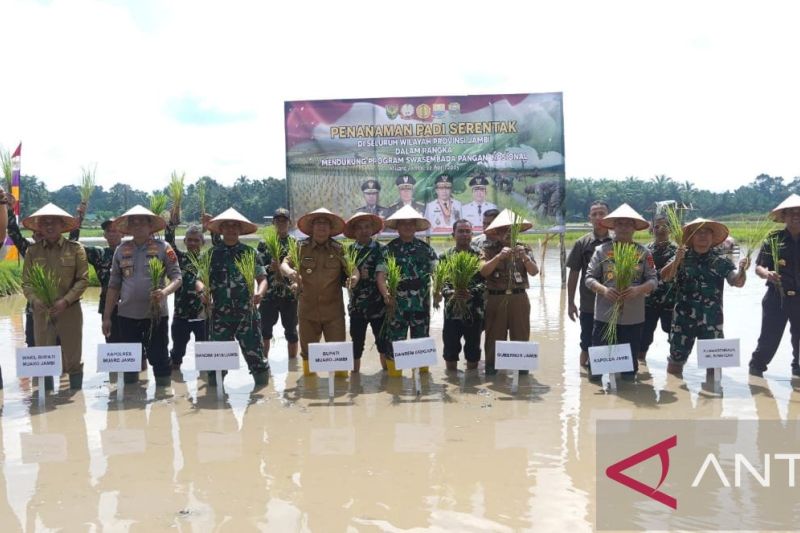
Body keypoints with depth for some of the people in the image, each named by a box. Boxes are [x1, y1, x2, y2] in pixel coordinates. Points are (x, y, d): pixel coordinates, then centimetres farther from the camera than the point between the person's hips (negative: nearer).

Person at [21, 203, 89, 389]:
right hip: (41, 312, 2)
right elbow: (26, 282, 4)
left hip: (69, 311, -2)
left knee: (73, 358, 6)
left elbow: (83, 279, -5)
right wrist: (35, 300, -15)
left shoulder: (75, 249, -1)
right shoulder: (32, 251, 6)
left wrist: (65, 301, -16)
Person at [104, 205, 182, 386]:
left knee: (159, 356, 1)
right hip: (127, 314, 3)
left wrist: (165, 292, -24)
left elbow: (177, 277, -4)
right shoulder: (121, 250, 7)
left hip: (156, 313, -3)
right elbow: (113, 285, 10)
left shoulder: (163, 248, -1)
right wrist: (107, 316, 8)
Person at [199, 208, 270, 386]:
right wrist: (202, 290, -18)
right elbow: (199, 279, 4)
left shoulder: (249, 252, 7)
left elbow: (262, 278, 5)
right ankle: (215, 383, 20)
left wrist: (260, 292, -16)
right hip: (220, 313, 1)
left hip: (247, 312, -1)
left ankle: (262, 382, 14)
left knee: (254, 351, 0)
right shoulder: (212, 254, 8)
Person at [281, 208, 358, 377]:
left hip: (333, 310, -1)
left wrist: (354, 276, -26)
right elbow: (284, 264, -6)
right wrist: (289, 271, -30)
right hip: (307, 310, 1)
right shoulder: (301, 247, 2)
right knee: (307, 350, 14)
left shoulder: (338, 249, 3)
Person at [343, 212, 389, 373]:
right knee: (356, 342, 8)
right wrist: (356, 275, -14)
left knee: (383, 341, 8)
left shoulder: (380, 249, -3)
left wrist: (386, 294, -32)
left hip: (378, 304, -2)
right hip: (357, 305, 2)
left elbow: (381, 276, -15)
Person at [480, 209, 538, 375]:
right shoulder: (488, 249, 2)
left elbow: (534, 272, -1)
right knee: (495, 337, 4)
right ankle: (491, 368, 12)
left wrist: (525, 257, -18)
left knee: (521, 336, 6)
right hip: (495, 299, -2)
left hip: (519, 298, 2)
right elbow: (483, 271, -12)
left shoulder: (524, 248, 8)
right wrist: (499, 256, -23)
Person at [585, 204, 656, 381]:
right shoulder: (602, 250, 2)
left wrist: (638, 289, -19)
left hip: (633, 317, 1)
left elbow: (653, 280, 1)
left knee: (630, 357, 11)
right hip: (605, 314, -1)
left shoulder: (643, 252, 4)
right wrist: (604, 290, -20)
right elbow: (589, 278, 0)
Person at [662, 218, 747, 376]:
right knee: (676, 358, 8)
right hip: (683, 318, 0)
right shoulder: (682, 257, 1)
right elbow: (664, 277, -12)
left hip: (712, 320, 0)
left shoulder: (720, 260, 2)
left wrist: (741, 270, -29)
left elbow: (737, 282, -7)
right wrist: (676, 261, -30)